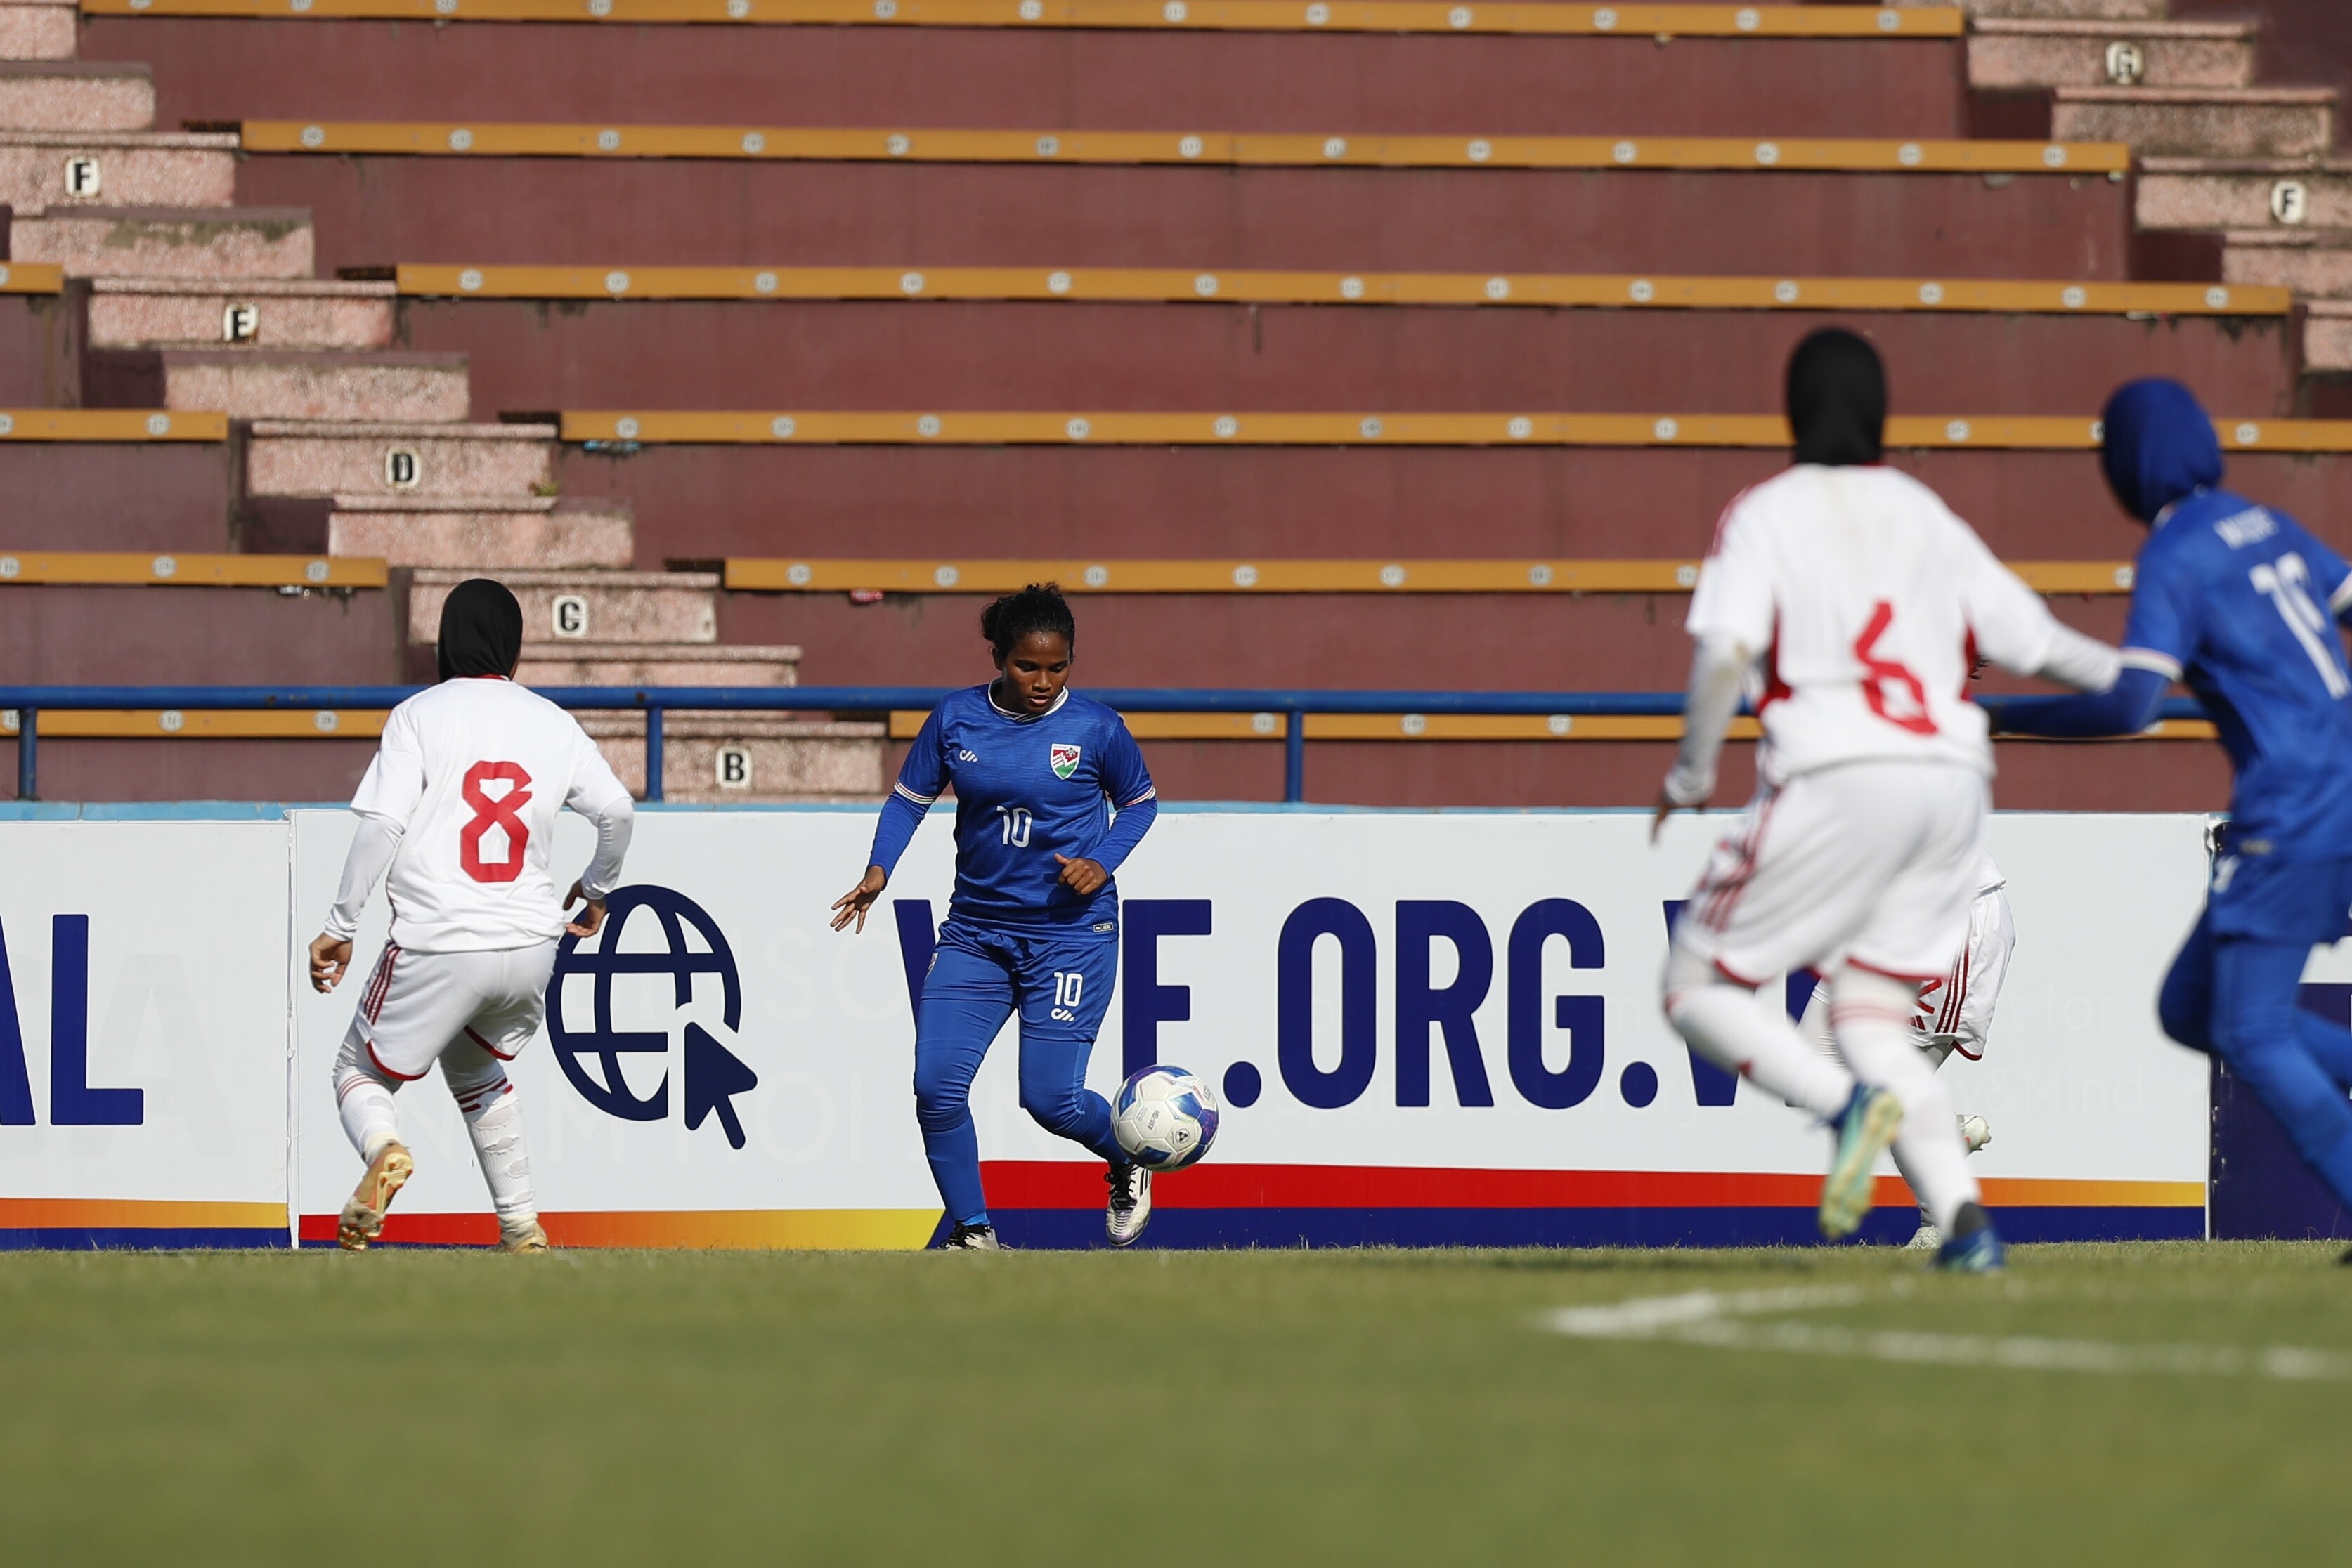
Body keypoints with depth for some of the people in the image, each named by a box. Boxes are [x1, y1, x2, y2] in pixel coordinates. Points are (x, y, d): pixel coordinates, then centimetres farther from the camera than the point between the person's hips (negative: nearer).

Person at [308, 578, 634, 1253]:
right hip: (531, 942, 4)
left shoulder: (420, 715, -2)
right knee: (478, 1073, 29)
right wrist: (596, 888, 30)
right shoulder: (553, 724, 8)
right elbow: (615, 810, 10)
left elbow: (382, 828, -10)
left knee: (361, 1072, 11)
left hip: (438, 946, -4)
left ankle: (384, 1148, -24)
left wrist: (339, 928, -4)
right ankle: (523, 1232, 21)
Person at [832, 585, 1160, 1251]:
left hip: (1070, 931, -3)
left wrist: (1103, 861, -10)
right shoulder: (956, 719, -2)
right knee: (937, 1084, -10)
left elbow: (1141, 802, 8)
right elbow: (910, 797, 8)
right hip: (976, 930, 3)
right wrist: (879, 871, -8)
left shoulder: (1095, 728, -6)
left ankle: (1128, 1160, 27)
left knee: (1050, 1097, -7)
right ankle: (973, 1234, 6)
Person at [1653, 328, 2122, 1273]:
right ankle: (1963, 1219, -9)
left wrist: (1690, 775, 0)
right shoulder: (1924, 514, 18)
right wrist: (2133, 676, 33)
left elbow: (1726, 652, -11)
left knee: (1697, 988, 4)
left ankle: (1845, 1102, -22)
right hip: (1950, 782, 5)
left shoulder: (1765, 515, 4)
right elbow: (2025, 639, 17)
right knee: (1872, 1014, 11)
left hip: (1835, 779, -5)